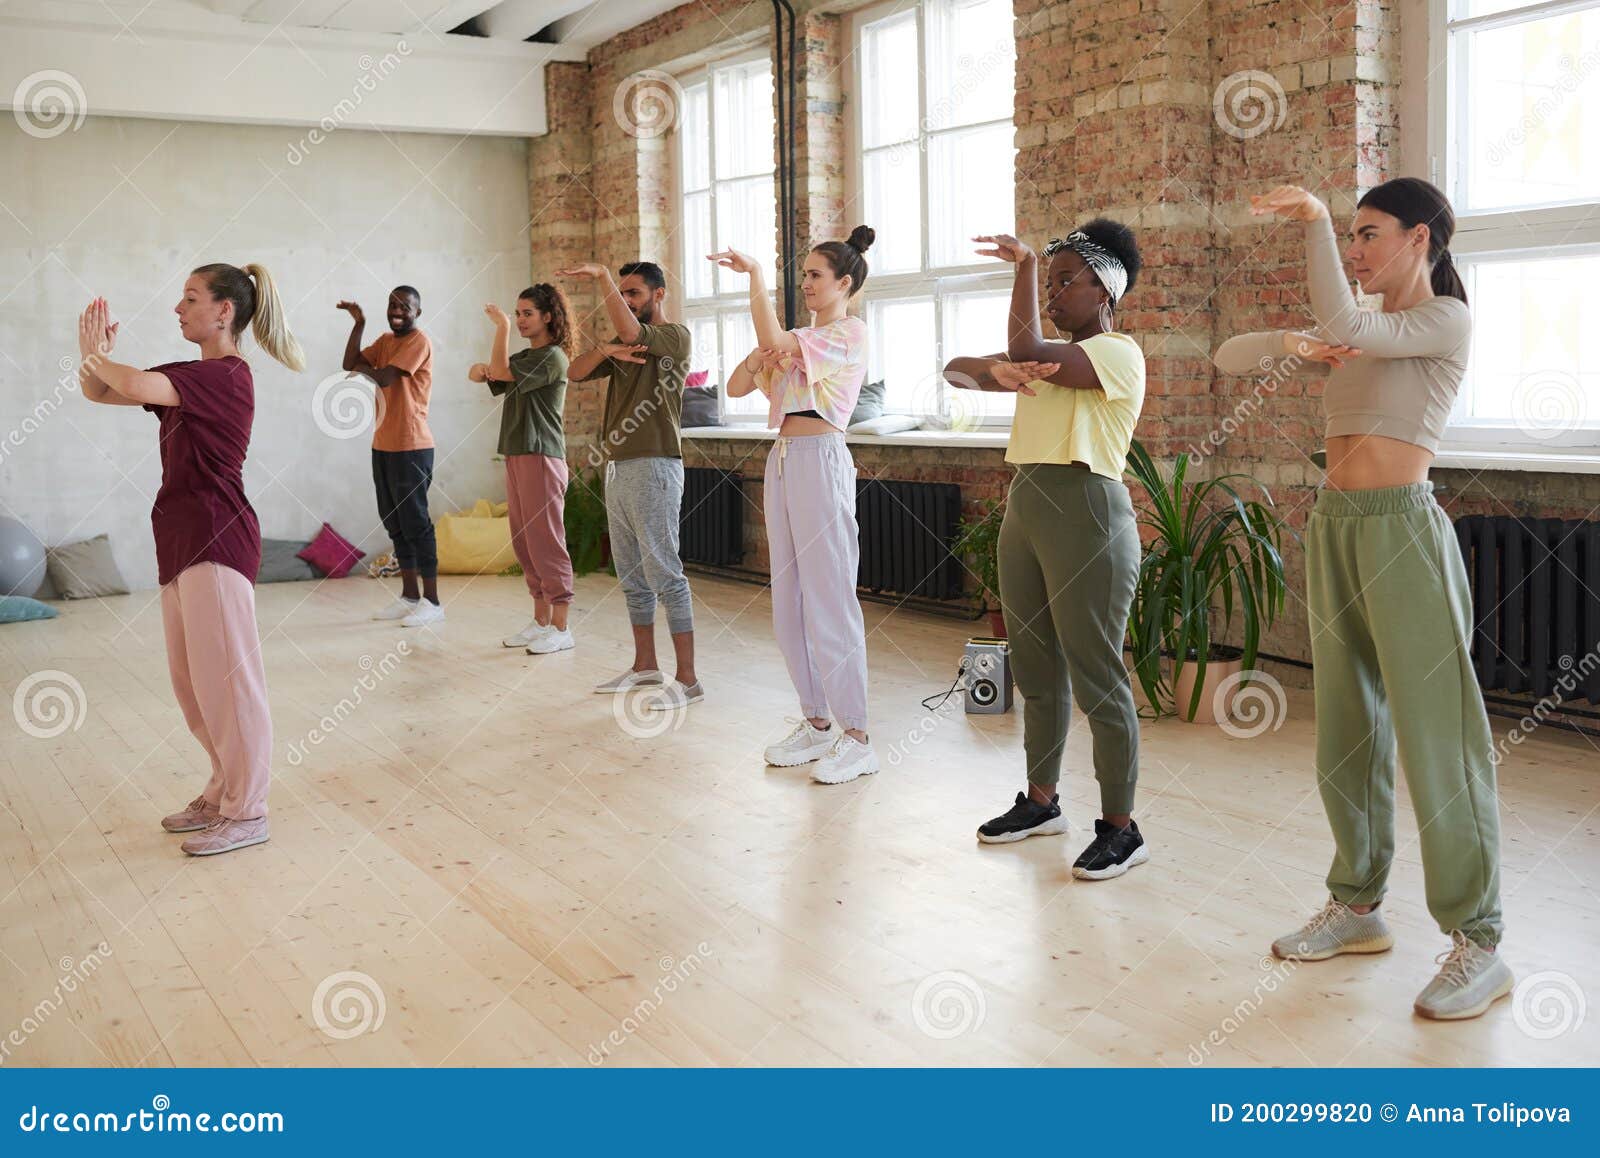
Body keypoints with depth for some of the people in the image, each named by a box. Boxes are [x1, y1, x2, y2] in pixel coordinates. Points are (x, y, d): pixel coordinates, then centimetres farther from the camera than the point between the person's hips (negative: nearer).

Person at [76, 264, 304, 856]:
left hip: (216, 539, -10)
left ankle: (246, 813, 4)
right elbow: (100, 393, 20)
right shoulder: (188, 376, 16)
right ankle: (224, 791, 27)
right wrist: (95, 354, 0)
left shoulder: (227, 375, -13)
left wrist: (96, 357, -5)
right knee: (192, 680, 15)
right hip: (183, 539, 10)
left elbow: (135, 385, -25)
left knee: (224, 675, -4)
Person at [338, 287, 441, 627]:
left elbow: (383, 378, -18)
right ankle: (410, 596, 19)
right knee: (394, 523, 11)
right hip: (383, 445, 8)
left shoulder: (419, 342, -10)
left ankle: (432, 602, -3)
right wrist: (358, 324, -1)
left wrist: (363, 368, 1)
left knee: (415, 523, -7)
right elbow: (350, 365, 6)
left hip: (411, 448, -8)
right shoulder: (385, 341, 16)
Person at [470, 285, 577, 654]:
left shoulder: (552, 357, -9)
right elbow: (489, 374, 12)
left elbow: (501, 371, -18)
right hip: (516, 457, 9)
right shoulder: (525, 358, 20)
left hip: (541, 457, -9)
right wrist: (480, 369, -11)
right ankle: (541, 621, 18)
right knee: (524, 544, 11)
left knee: (546, 544, -9)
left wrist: (502, 326, -11)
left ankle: (560, 628, -5)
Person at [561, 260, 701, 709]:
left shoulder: (675, 335, -5)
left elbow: (627, 330, -24)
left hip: (653, 468, -9)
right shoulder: (624, 343, 19)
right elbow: (575, 373, 8)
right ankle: (645, 666, 23)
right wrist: (605, 350, -10)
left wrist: (602, 276, -19)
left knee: (664, 572, -9)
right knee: (631, 575, 13)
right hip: (617, 468, 9)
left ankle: (687, 679, -7)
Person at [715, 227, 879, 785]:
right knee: (789, 601, 9)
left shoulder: (851, 333, -4)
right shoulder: (798, 339, 21)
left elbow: (775, 342, -18)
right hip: (783, 461, 9)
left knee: (829, 598, -9)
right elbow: (737, 386, 15)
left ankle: (856, 736, -4)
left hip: (820, 460, -9)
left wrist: (755, 275, -13)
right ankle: (816, 722, 18)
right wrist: (761, 355, -5)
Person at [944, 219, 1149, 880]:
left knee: (1096, 679, -4)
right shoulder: (1049, 358, 17)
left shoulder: (1118, 353, -7)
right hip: (1025, 509, 9)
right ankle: (1041, 802, 28)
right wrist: (995, 373, -10)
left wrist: (1026, 265, -12)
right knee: (1036, 670, 14)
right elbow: (955, 369, 13)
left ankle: (1121, 828, 5)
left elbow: (1025, 350, -23)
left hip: (1086, 515, -8)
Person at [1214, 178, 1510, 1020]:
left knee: (1435, 733, -5)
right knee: (1345, 730, 12)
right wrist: (1287, 344, -8)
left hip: (1399, 527, -7)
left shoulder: (1447, 321, -4)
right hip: (1334, 527, 8)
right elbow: (1229, 358, 12)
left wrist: (1312, 220, -17)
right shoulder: (1357, 331, 16)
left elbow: (1341, 326, -22)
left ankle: (1477, 943, 3)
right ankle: (1358, 905, 24)